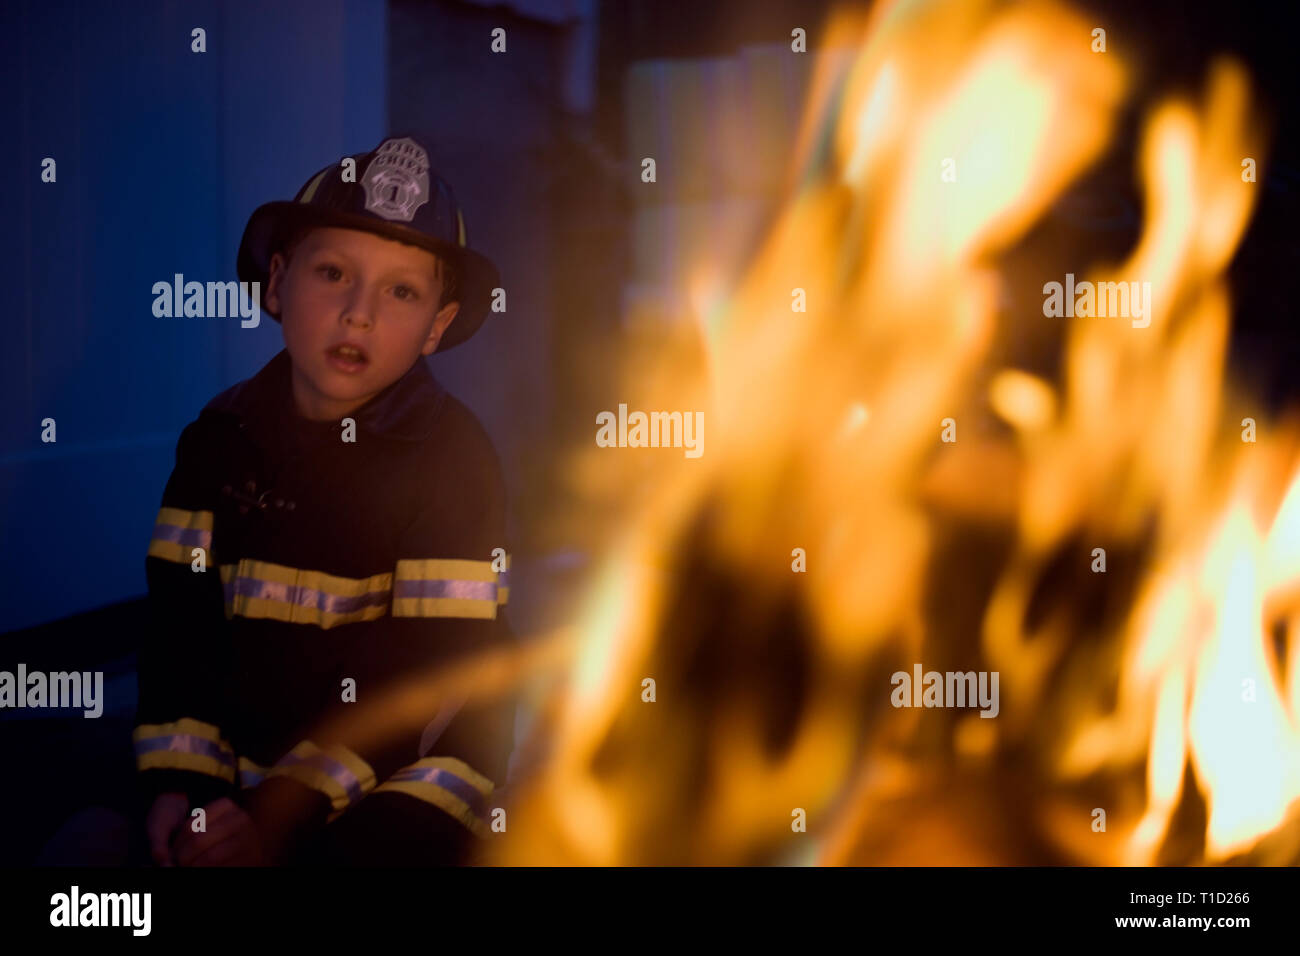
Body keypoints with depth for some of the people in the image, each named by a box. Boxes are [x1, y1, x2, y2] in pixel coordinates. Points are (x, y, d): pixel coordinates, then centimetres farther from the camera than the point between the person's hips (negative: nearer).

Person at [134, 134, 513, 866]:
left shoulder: (453, 457, -10)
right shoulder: (223, 437, 4)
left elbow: (425, 678, -15)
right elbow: (182, 626, 3)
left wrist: (283, 816, -20)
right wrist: (180, 781, -11)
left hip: (408, 771, -4)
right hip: (245, 762, 4)